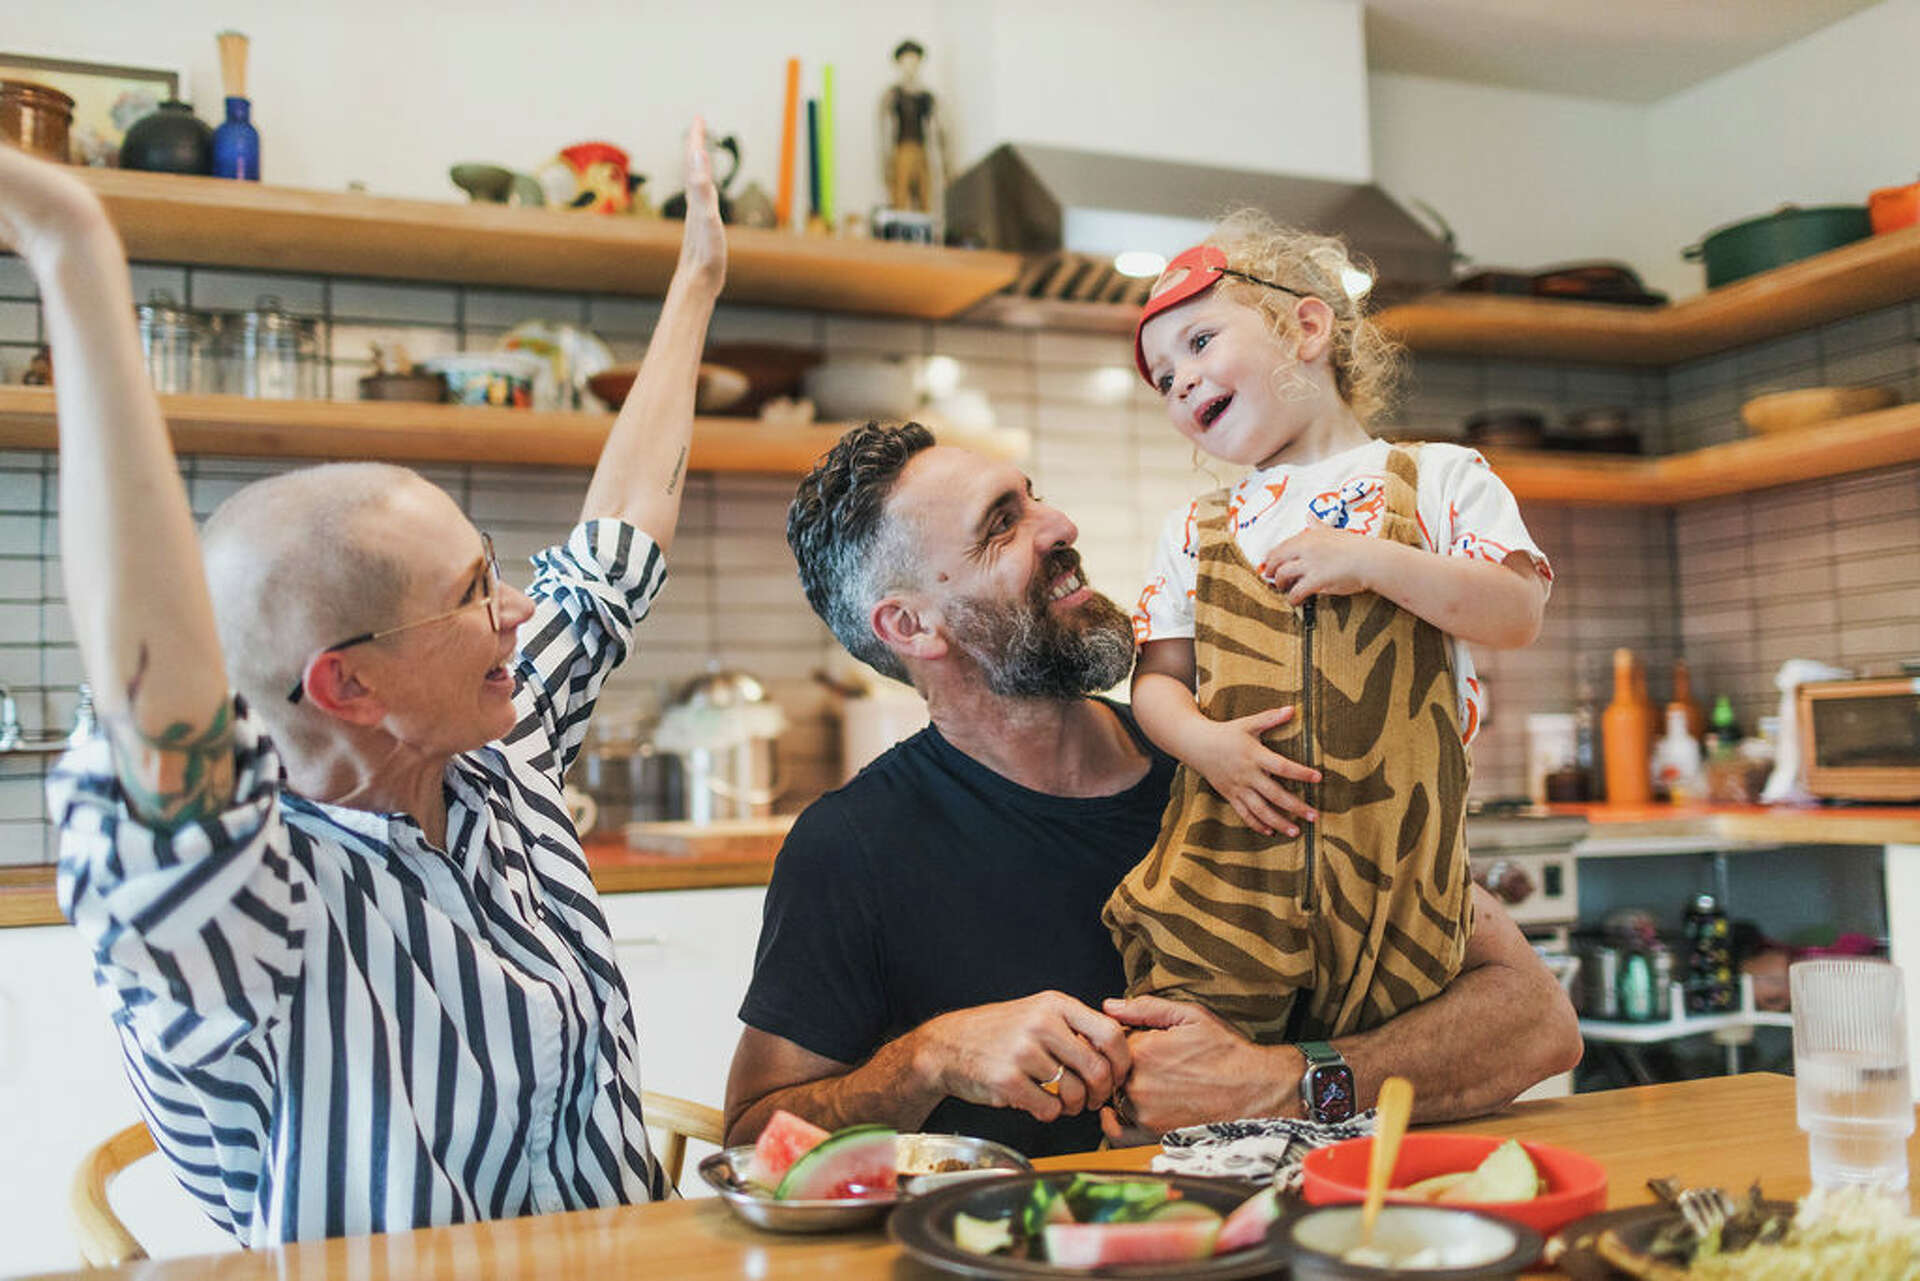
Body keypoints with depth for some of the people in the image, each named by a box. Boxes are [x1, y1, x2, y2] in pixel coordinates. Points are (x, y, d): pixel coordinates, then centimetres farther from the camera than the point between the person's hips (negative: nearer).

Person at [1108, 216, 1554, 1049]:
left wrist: (1371, 561, -12)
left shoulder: (1437, 478, 6)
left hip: (1392, 856, -1)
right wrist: (1200, 739, -10)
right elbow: (1157, 678, 12)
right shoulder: (1196, 532, 14)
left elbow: (1518, 614, -3)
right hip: (1231, 850, 2)